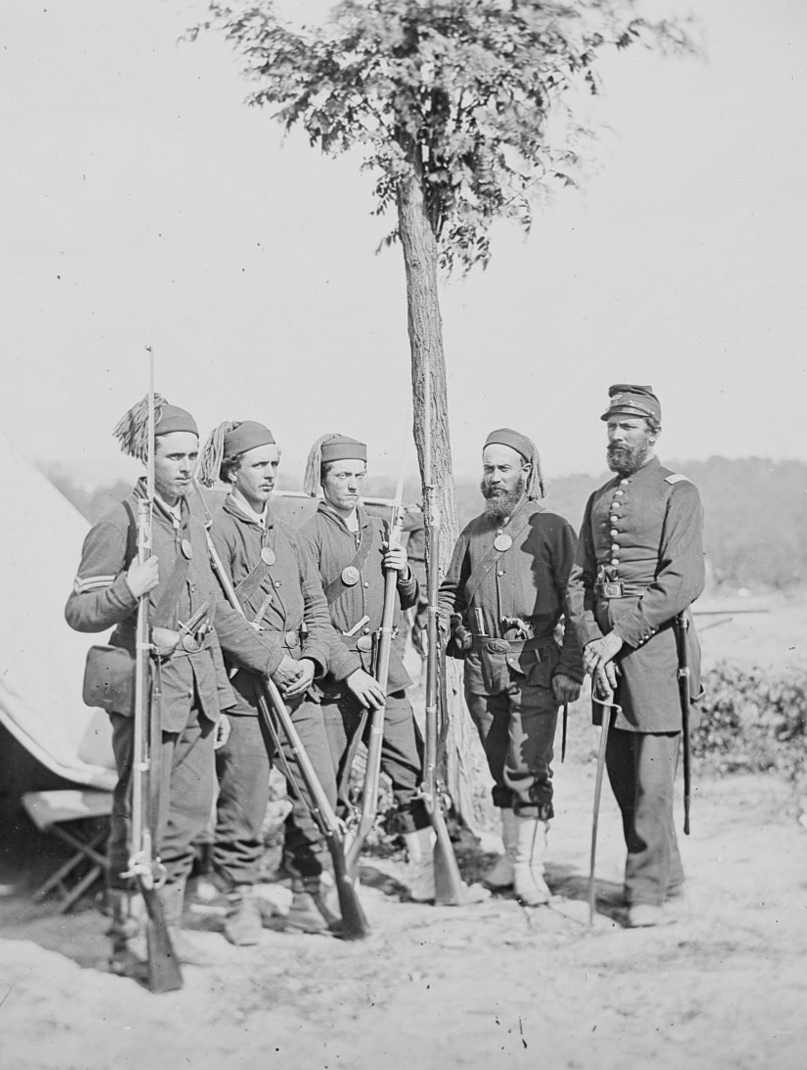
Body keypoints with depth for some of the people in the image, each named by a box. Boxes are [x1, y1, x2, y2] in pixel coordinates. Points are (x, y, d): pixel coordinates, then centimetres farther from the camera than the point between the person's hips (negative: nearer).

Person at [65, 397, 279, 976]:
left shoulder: (194, 526, 13)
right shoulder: (119, 525, -10)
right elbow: (80, 612, -12)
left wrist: (270, 658, 22)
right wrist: (128, 589, -29)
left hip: (200, 689, 7)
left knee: (188, 815, 12)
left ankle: (168, 924, 24)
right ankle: (130, 941, 8)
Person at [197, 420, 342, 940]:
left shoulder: (289, 535, 18)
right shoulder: (217, 533, -4)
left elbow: (317, 608, 17)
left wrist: (311, 660, -1)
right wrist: (271, 662, -17)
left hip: (298, 686, 6)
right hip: (242, 688, -6)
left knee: (321, 794, 4)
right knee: (244, 803, -1)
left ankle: (310, 897, 18)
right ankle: (242, 902, 14)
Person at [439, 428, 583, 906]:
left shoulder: (552, 529, -1)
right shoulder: (474, 533, 15)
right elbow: (452, 591, 24)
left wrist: (570, 669, -11)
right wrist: (440, 623, 3)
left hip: (535, 665, -5)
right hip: (482, 668, 5)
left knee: (527, 766, -10)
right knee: (500, 767, 11)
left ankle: (530, 866, -5)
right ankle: (513, 853, 22)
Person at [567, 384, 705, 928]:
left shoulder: (678, 494, -4)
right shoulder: (599, 500, 17)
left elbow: (684, 581, -15)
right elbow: (578, 579, 12)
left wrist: (620, 635, -17)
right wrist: (593, 644, -4)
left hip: (655, 643, -7)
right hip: (608, 648, 7)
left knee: (652, 774, -8)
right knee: (621, 771, 10)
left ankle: (648, 892, -1)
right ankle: (668, 875, 25)